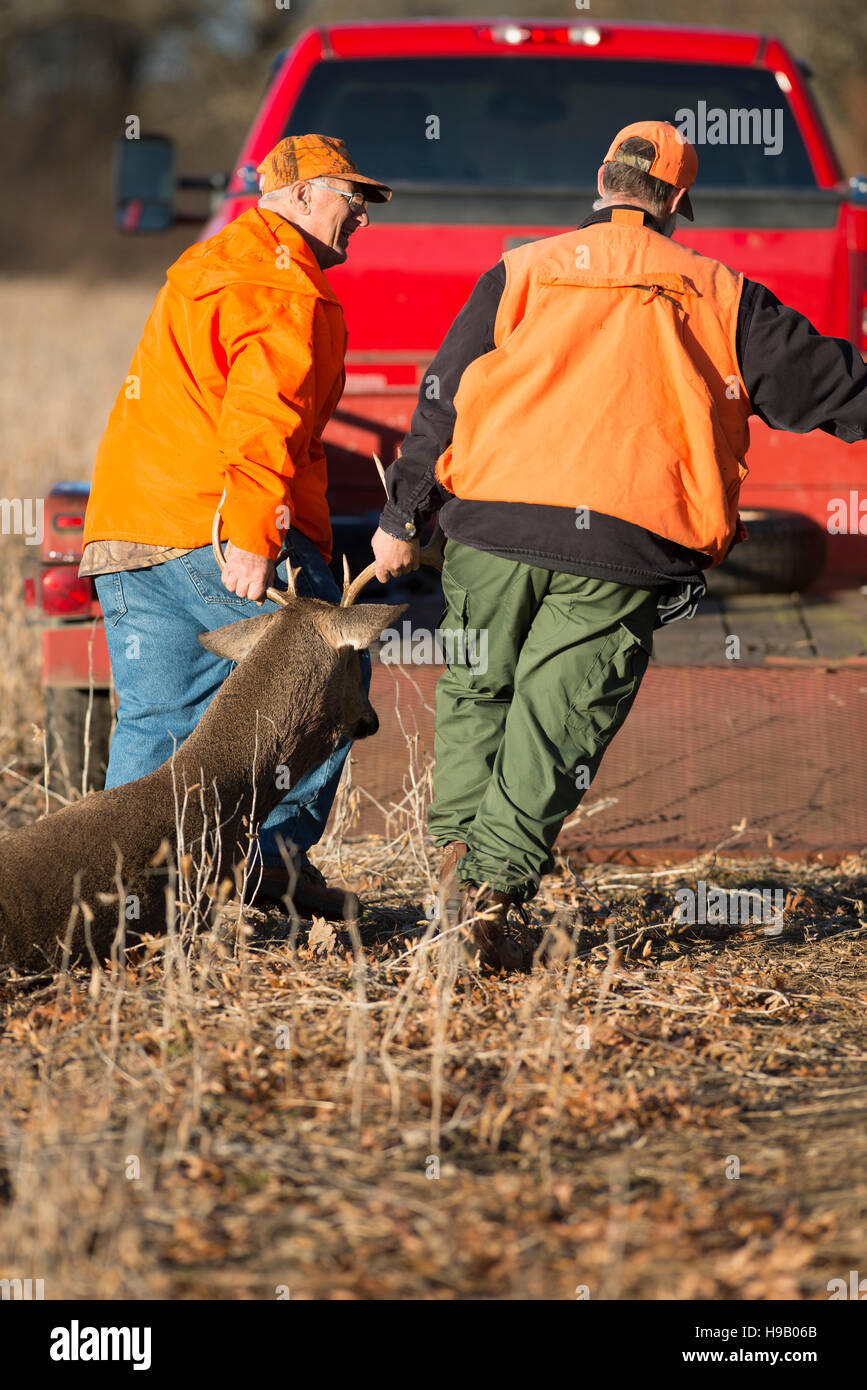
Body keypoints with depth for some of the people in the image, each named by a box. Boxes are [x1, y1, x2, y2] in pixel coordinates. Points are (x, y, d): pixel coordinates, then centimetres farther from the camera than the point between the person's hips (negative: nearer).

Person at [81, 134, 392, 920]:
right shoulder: (291, 295, -7)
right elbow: (264, 419, -20)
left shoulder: (203, 270, 27)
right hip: (212, 530, -9)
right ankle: (277, 850, -4)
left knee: (156, 715, 8)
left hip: (123, 530, 9)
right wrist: (253, 540, -28)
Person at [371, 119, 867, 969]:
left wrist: (403, 517, 12)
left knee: (474, 691, 19)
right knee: (558, 716, 2)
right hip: (629, 548, -1)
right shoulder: (719, 299, 12)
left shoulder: (521, 272, 12)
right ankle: (495, 884, -8)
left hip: (495, 521, 1)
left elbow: (444, 396, 9)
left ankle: (458, 845, 9)